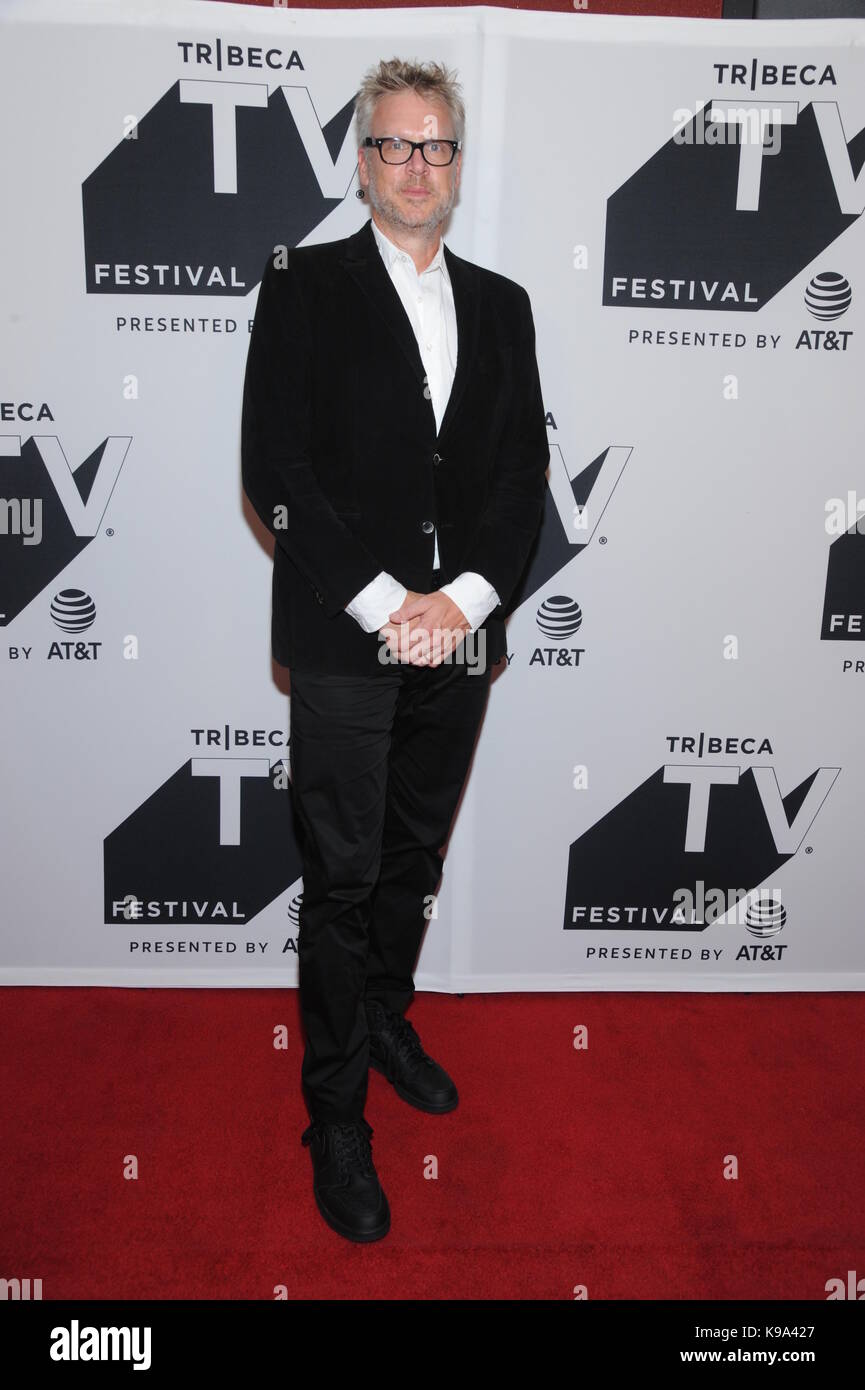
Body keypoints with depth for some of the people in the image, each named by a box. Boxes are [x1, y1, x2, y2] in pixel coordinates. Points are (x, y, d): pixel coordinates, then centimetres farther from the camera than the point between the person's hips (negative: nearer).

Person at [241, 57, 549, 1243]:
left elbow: (525, 473, 7)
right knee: (343, 880, 3)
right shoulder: (304, 287, 0)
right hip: (345, 646, -4)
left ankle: (386, 1020, 41)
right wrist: (386, 604, -16)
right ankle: (337, 1113, 20)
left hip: (461, 639, 4)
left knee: (414, 862, 17)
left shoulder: (501, 305, 13)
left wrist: (466, 596, -9)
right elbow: (276, 469, -9)